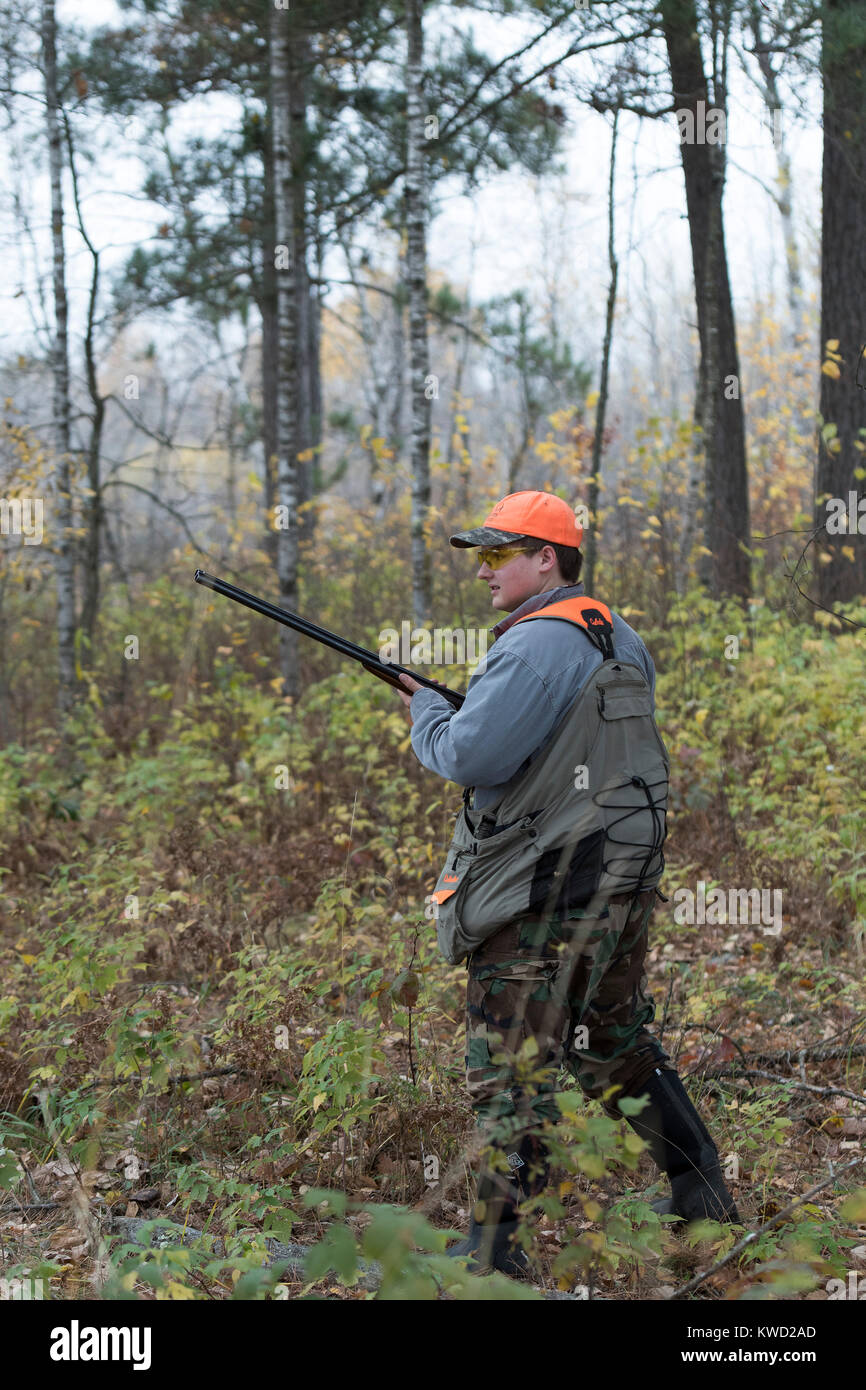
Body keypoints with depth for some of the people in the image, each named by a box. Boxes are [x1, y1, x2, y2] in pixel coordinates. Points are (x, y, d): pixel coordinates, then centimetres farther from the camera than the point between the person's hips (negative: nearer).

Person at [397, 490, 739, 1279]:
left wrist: (424, 708, -2)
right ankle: (701, 1192, 30)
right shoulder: (621, 638, 12)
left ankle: (492, 1243, -1)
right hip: (626, 878, 9)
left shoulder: (539, 644, -17)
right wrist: (468, 707, 17)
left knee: (511, 1066, -4)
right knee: (619, 1043, 23)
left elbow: (469, 756, -22)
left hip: (549, 889, -9)